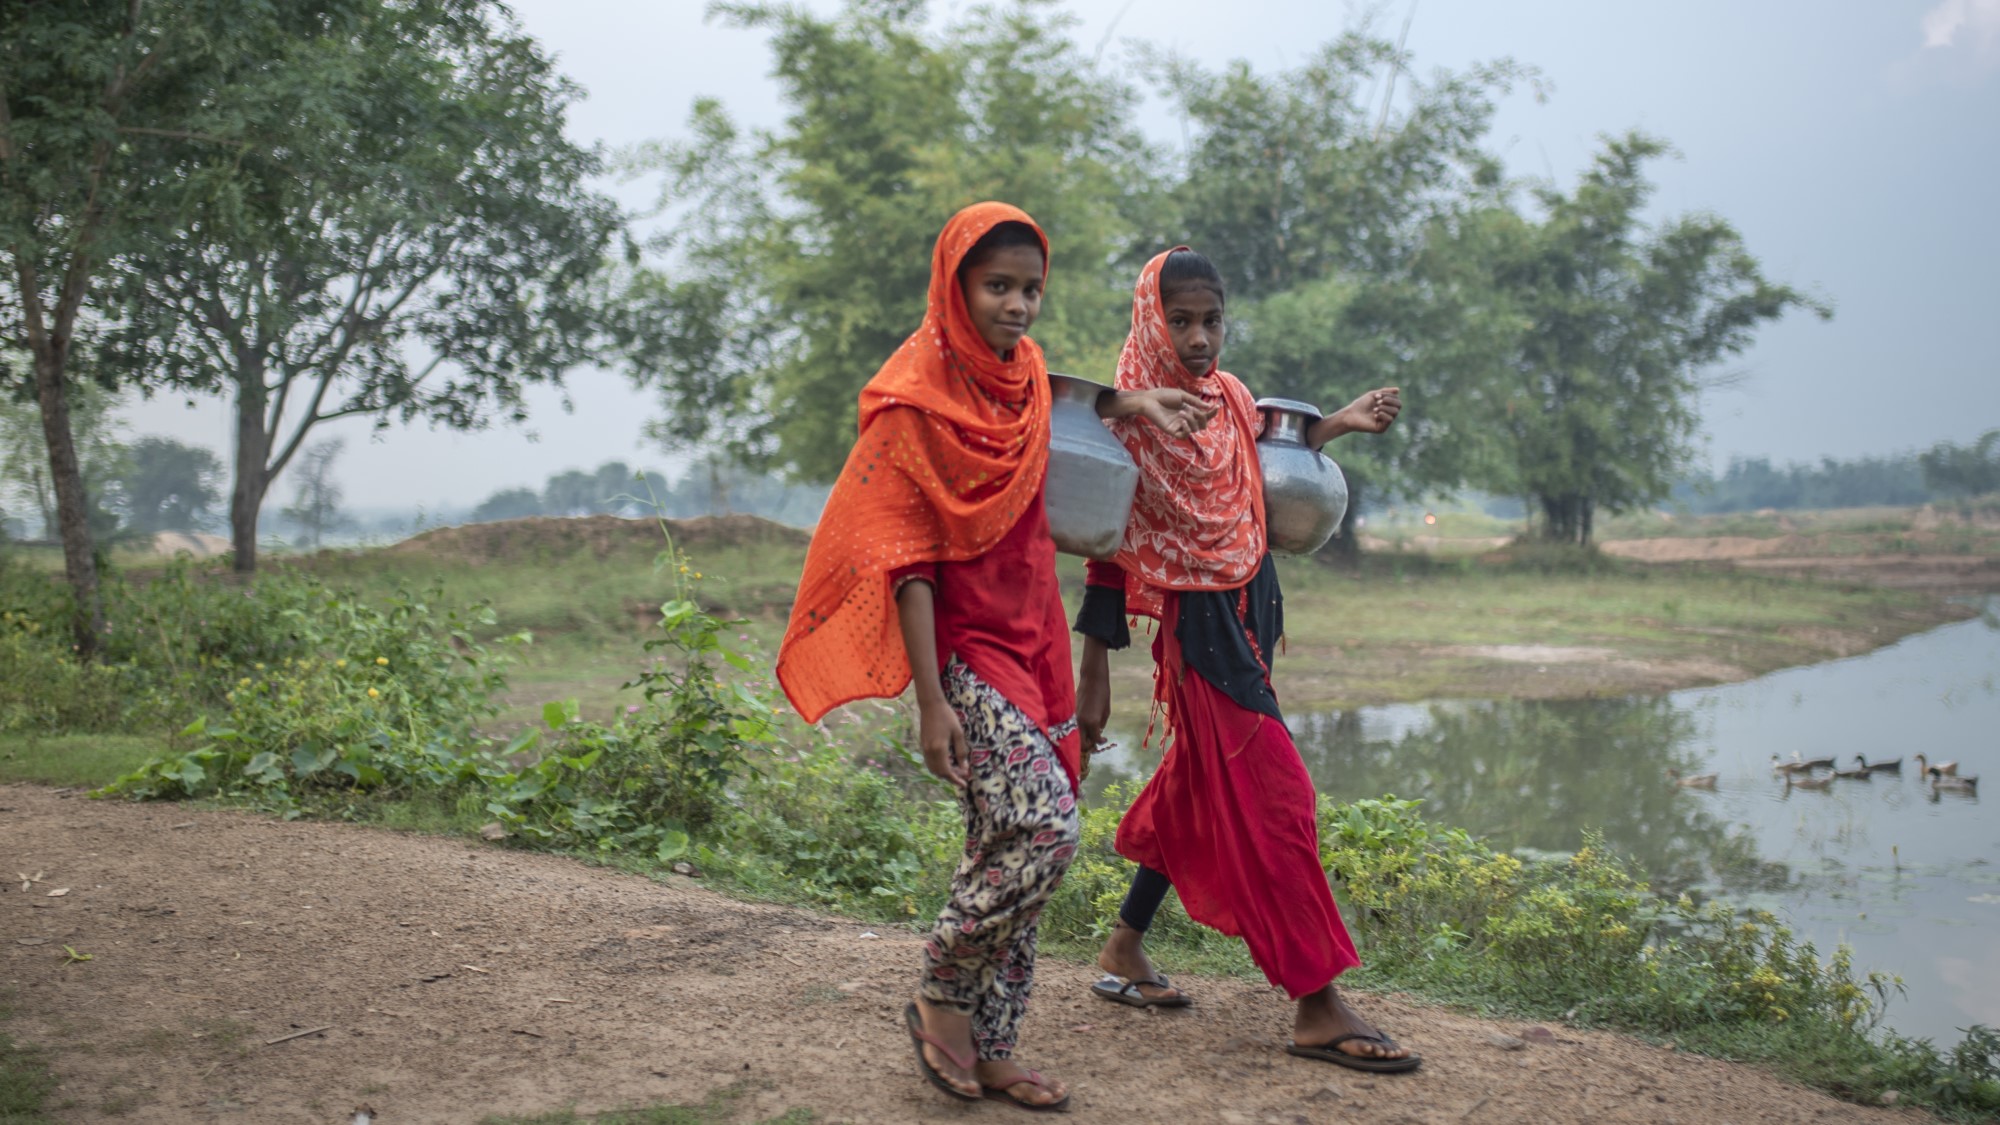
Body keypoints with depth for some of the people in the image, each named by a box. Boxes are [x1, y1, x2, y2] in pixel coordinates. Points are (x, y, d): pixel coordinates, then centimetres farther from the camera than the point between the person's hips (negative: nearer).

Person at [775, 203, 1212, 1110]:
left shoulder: (1022, 371, 8)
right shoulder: (918, 396, -13)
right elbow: (904, 557, -15)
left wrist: (1125, 403, 20)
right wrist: (929, 699, -19)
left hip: (1031, 634, 7)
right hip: (964, 642, -7)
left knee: (1010, 845, 7)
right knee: (1044, 827, -18)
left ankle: (989, 1051, 17)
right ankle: (941, 996, 3)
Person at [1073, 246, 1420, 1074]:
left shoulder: (1229, 397, 6)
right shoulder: (1132, 420, -15)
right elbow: (1108, 553, -12)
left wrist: (1336, 424, 13)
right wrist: (1093, 680, -12)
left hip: (1251, 609, 8)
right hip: (1198, 624, -8)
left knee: (1197, 787, 16)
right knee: (1271, 801, -8)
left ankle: (1124, 950, 30)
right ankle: (1318, 1007, -1)